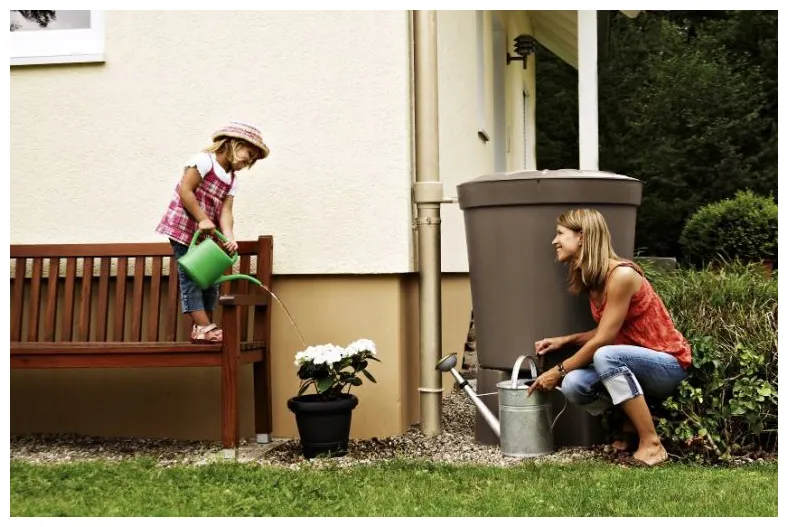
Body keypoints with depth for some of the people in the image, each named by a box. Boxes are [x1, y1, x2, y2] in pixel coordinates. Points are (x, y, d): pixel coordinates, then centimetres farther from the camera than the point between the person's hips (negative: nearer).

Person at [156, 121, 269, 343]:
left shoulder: (232, 180, 12)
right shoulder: (204, 160, -12)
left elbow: (226, 211, 0)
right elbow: (185, 190, -18)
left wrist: (229, 237, -18)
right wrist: (202, 219, -19)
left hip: (205, 236, 9)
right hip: (184, 228, -9)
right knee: (191, 276, -9)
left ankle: (201, 329, 11)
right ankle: (203, 327, -14)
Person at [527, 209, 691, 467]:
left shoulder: (621, 275, -24)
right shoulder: (592, 280, 3)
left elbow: (602, 341, -22)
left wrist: (558, 371, -13)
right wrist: (564, 340, 0)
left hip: (668, 365, -8)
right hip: (633, 364, 8)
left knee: (606, 356, -36)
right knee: (573, 385, -17)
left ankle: (651, 443, -25)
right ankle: (632, 427, 6)